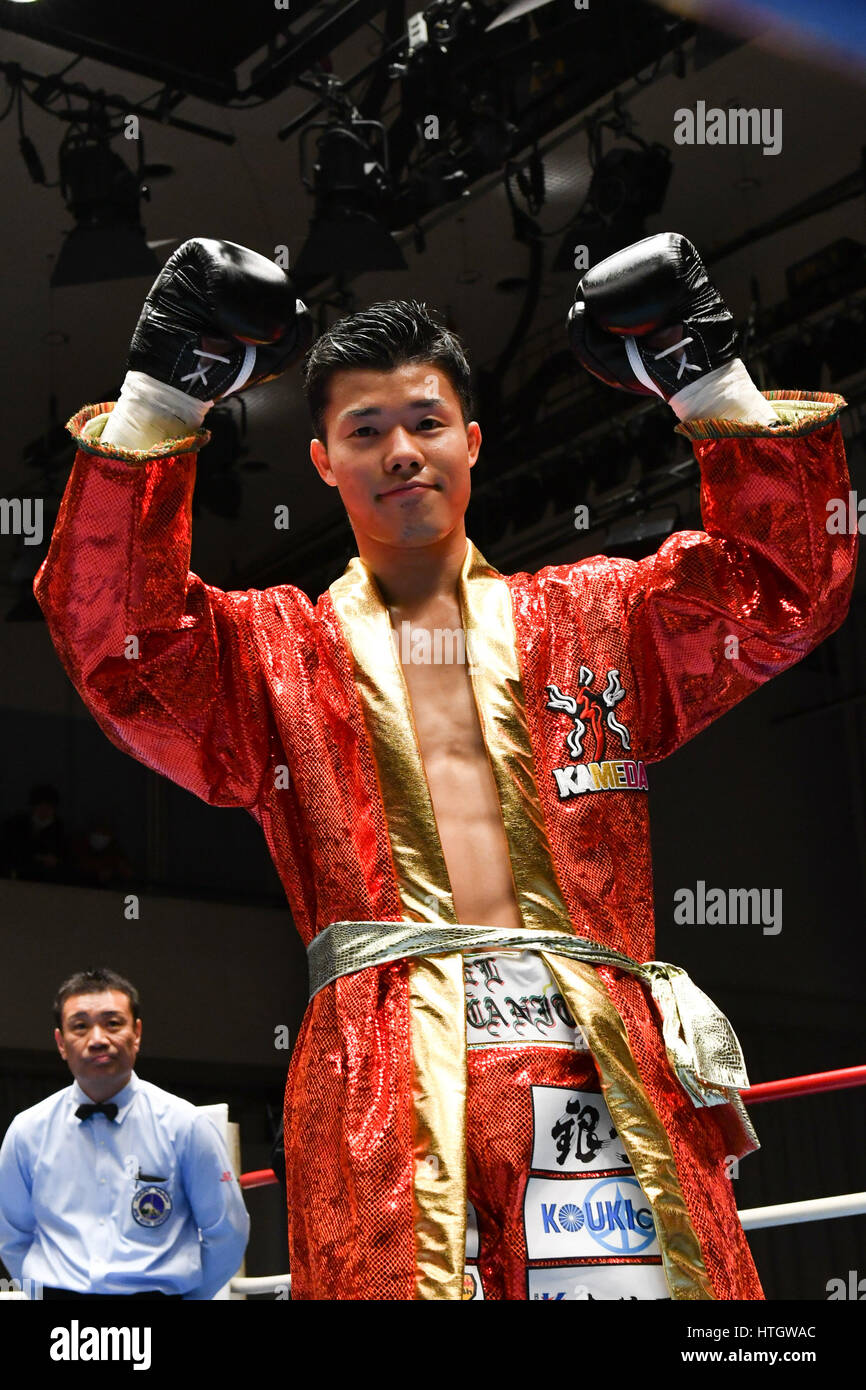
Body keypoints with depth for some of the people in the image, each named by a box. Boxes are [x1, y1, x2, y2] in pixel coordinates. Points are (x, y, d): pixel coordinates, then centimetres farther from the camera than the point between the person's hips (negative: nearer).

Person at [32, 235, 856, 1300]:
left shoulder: (596, 616, 22)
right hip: (384, 1084, -1)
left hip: (607, 1070, 1)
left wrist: (710, 383, 3)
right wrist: (159, 402, -5)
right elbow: (112, 639, 2)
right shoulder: (272, 650, 18)